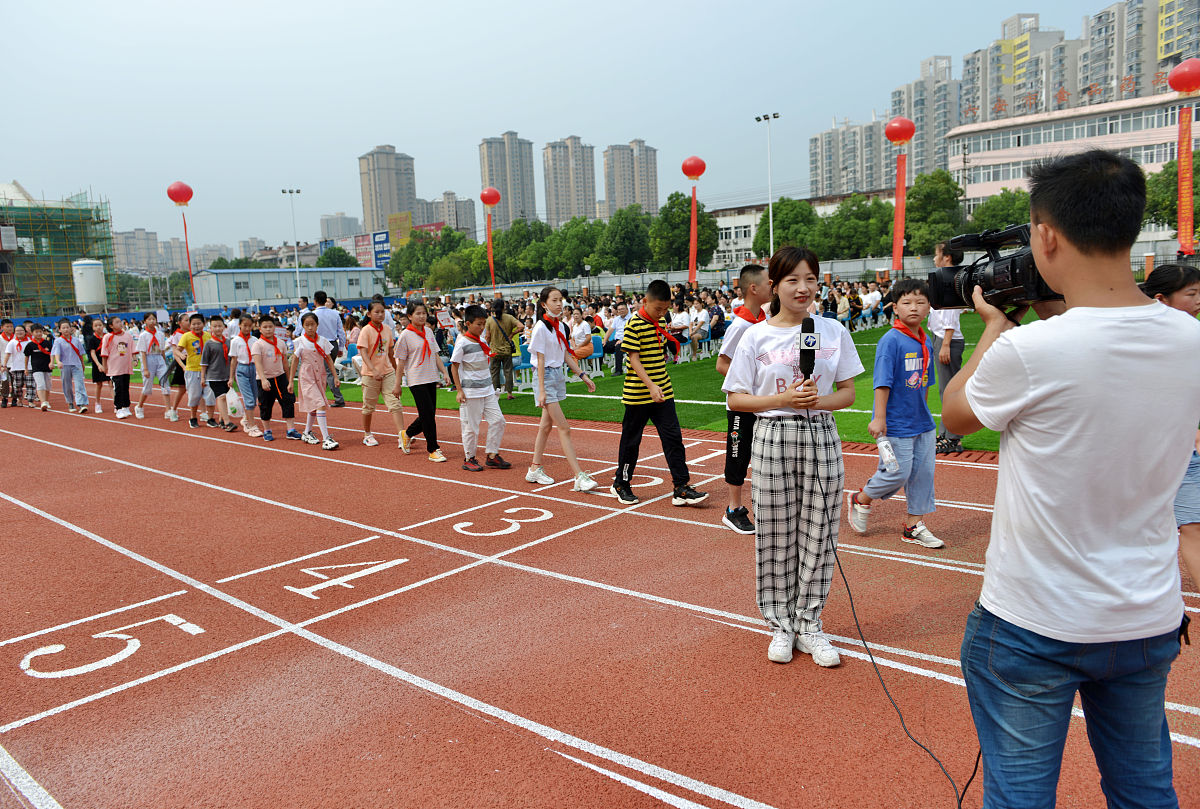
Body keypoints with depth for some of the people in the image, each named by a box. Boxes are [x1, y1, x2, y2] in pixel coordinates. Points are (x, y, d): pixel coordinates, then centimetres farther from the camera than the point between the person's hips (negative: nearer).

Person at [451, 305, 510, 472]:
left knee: (498, 420, 4)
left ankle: (492, 456, 13)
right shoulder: (462, 343, -11)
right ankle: (469, 459, 14)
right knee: (471, 425, 1)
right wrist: (459, 390, -13)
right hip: (471, 391, -7)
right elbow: (454, 366, -9)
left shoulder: (482, 339, 9)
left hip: (487, 389, 7)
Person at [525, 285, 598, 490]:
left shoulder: (560, 326, 10)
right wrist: (541, 390, -17)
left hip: (558, 375, 8)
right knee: (564, 428, -10)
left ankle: (535, 469, 24)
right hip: (546, 377, -8)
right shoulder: (541, 327, -13)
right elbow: (540, 360, -15)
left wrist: (583, 376, 11)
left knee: (546, 425, 13)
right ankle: (580, 477, -11)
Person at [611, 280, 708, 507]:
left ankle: (681, 488, 4)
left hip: (663, 392, 6)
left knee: (673, 438, 1)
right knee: (631, 440, 7)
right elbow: (634, 360, -19)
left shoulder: (661, 322, 9)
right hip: (637, 393, -6)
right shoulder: (634, 324, -13)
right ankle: (621, 484, 24)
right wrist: (651, 386, -29)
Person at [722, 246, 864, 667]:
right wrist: (784, 399, -14)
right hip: (773, 439, -1)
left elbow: (848, 393, 6)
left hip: (821, 438, 2)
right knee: (776, 536, 6)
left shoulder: (833, 331, 3)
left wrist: (819, 400, -14)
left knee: (817, 534, 7)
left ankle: (809, 624, 23)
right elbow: (736, 399, -1)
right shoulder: (756, 336, -2)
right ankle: (781, 625, 22)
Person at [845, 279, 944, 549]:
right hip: (896, 423, -7)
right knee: (898, 473, -3)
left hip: (922, 423, 7)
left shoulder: (926, 342, 7)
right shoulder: (891, 340, -14)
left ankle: (914, 526, 22)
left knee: (923, 472, 10)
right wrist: (879, 417, -20)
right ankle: (860, 500, 23)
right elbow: (882, 382, -17)